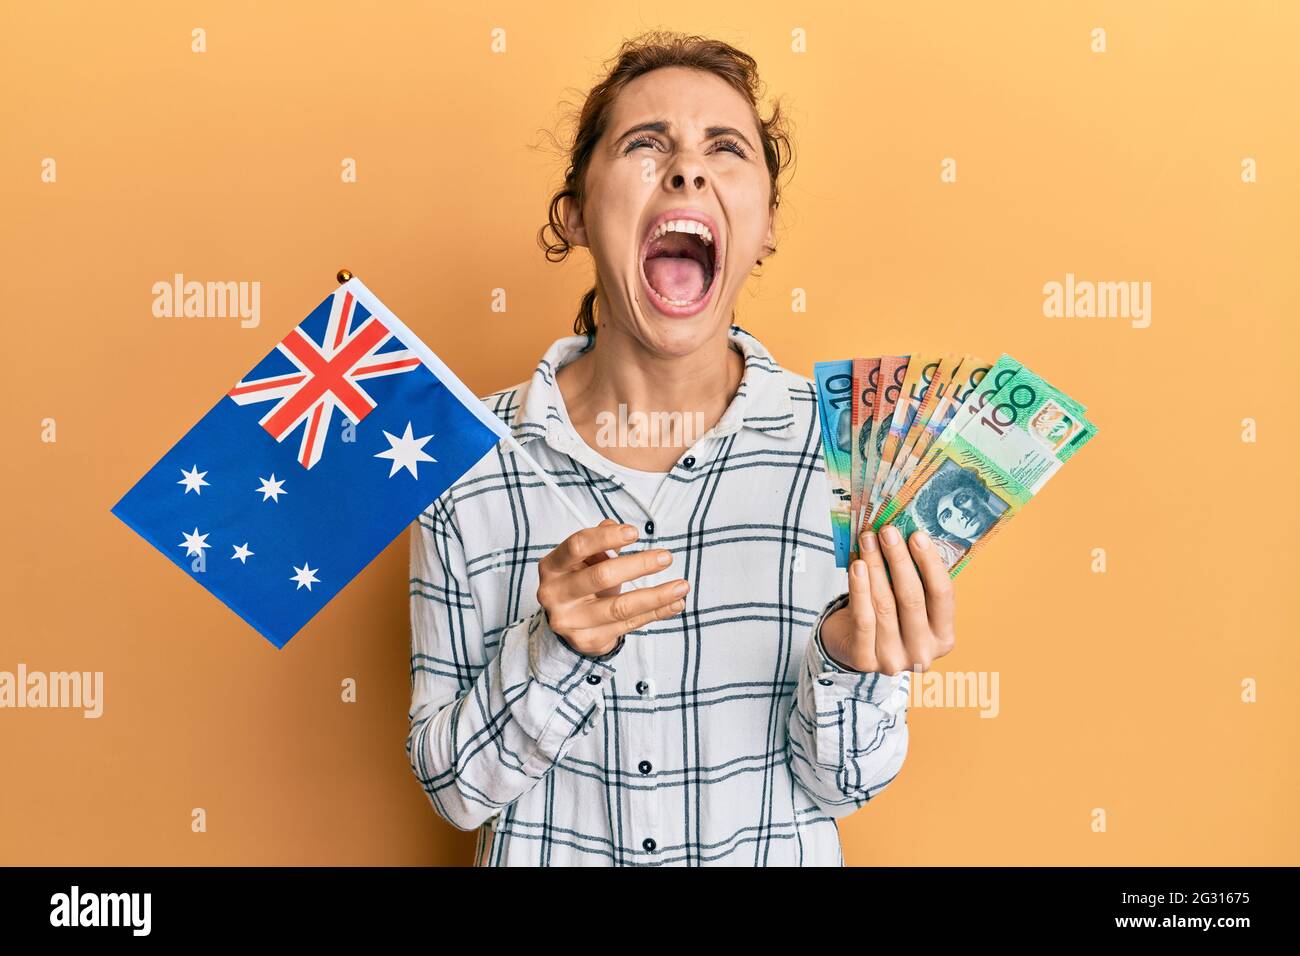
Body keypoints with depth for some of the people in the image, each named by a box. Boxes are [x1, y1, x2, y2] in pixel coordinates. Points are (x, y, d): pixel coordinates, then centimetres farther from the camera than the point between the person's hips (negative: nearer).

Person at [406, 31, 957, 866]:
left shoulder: (842, 450, -17)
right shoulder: (472, 460, -17)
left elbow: (840, 785, -10)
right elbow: (454, 789, -11)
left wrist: (852, 666, -29)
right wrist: (557, 649, -28)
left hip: (778, 854, 1)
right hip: (550, 853, 0)